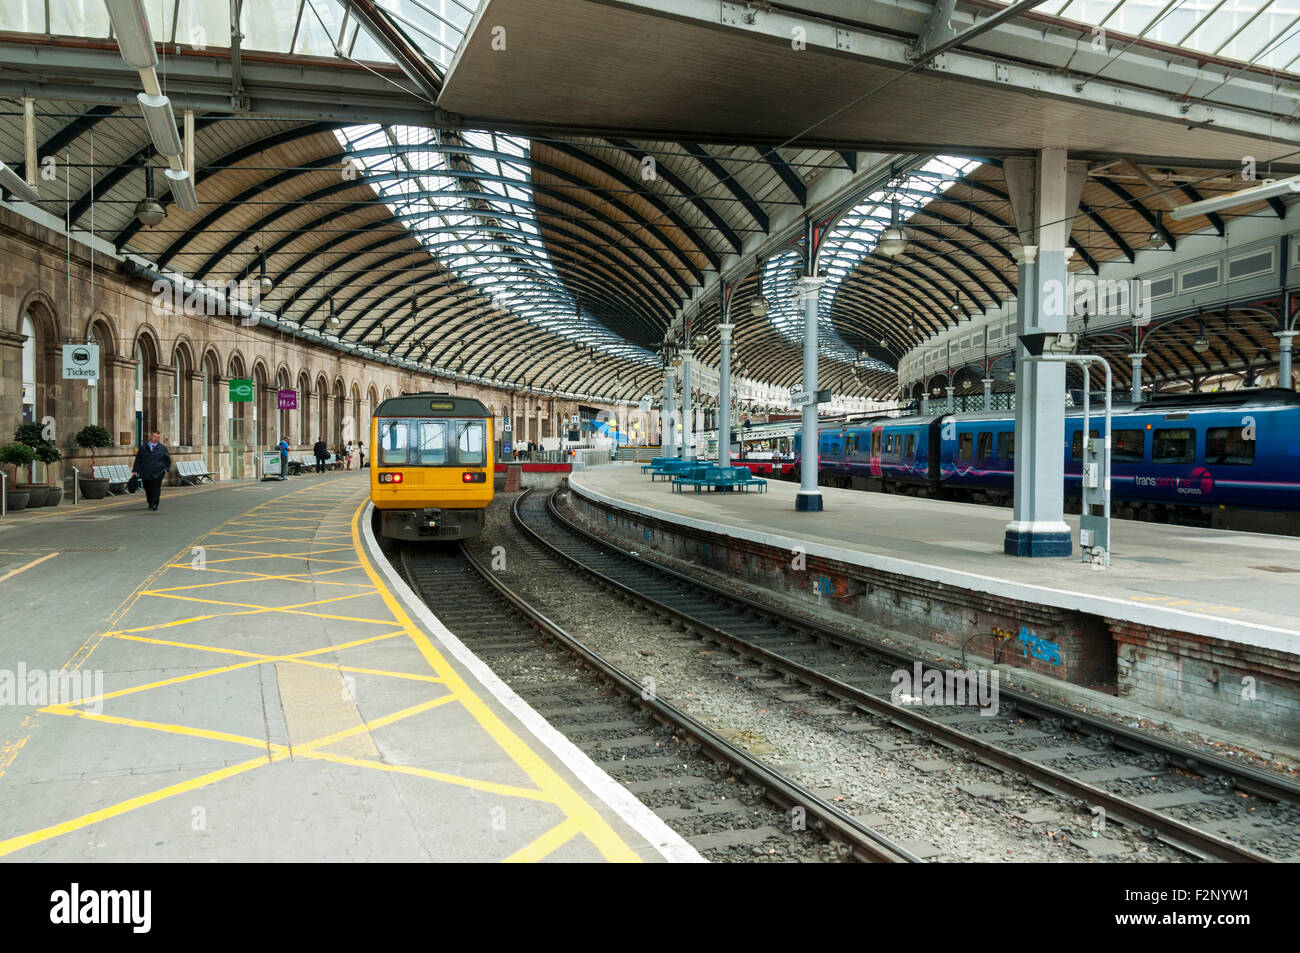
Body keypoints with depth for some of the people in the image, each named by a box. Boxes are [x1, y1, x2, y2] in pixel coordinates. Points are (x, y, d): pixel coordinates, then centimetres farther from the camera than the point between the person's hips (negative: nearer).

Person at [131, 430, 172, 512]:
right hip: (145, 474, 2)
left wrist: (167, 469, -1)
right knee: (148, 490, 8)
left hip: (157, 474, -2)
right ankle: (150, 504, 24)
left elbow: (168, 459, 13)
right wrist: (135, 471, 6)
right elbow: (138, 460, 10)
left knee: (156, 489, -9)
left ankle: (154, 504, -5)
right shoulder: (143, 448, 10)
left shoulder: (163, 448, 9)